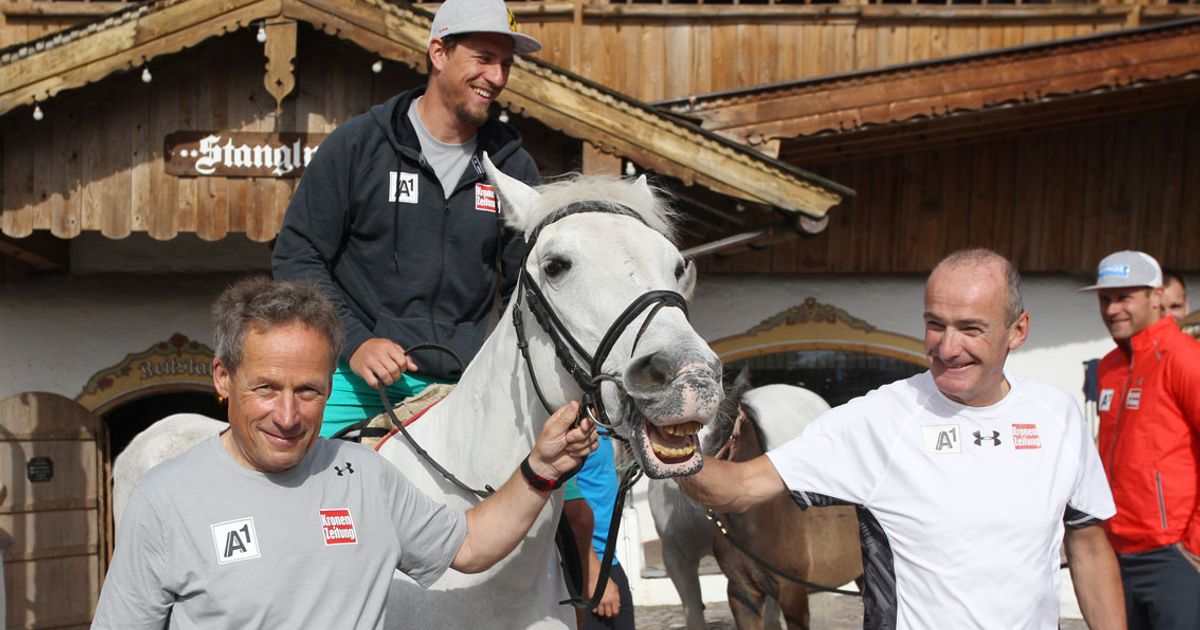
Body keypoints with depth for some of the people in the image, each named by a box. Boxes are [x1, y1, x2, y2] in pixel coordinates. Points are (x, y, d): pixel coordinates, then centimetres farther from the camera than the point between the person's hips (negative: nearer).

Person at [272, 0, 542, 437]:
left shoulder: (514, 167, 8)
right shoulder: (356, 145, -1)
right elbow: (295, 257, -1)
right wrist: (356, 342, -13)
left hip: (459, 382, 2)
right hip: (355, 379, -2)